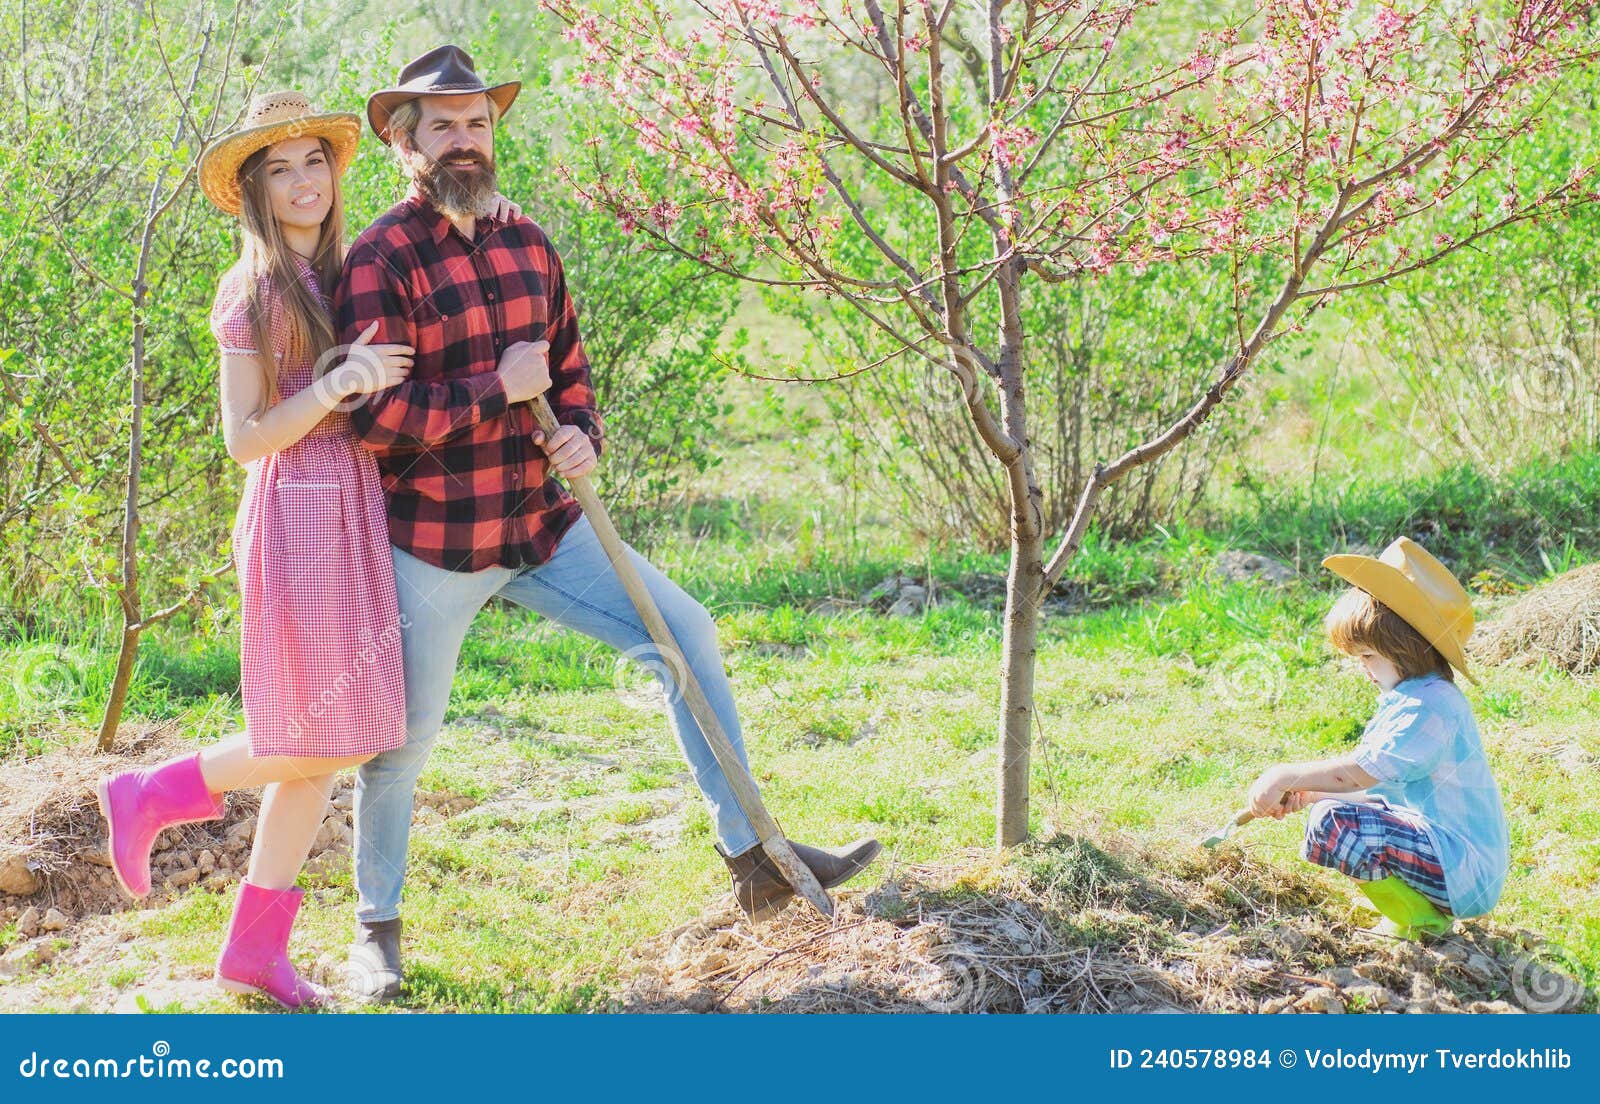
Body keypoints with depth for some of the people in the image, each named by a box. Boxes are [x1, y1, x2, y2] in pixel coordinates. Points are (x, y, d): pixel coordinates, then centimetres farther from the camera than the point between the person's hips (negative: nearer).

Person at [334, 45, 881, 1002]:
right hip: (433, 544, -6)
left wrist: (583, 435, -3)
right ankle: (378, 926, 26)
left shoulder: (529, 248, 7)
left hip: (541, 524, 6)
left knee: (687, 635, -3)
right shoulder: (381, 261, -13)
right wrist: (498, 391, -18)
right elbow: (375, 415, -22)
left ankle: (754, 857, 3)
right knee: (404, 738, 4)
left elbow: (570, 367, 18)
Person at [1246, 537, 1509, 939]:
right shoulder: (1413, 699, 15)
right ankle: (1421, 904, 12)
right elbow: (1381, 789, 17)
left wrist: (1285, 777, -13)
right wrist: (1306, 796, 7)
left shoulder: (1432, 706, -19)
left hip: (1467, 870, -11)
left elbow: (1362, 772, -24)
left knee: (1335, 823, -27)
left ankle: (1420, 918, -10)